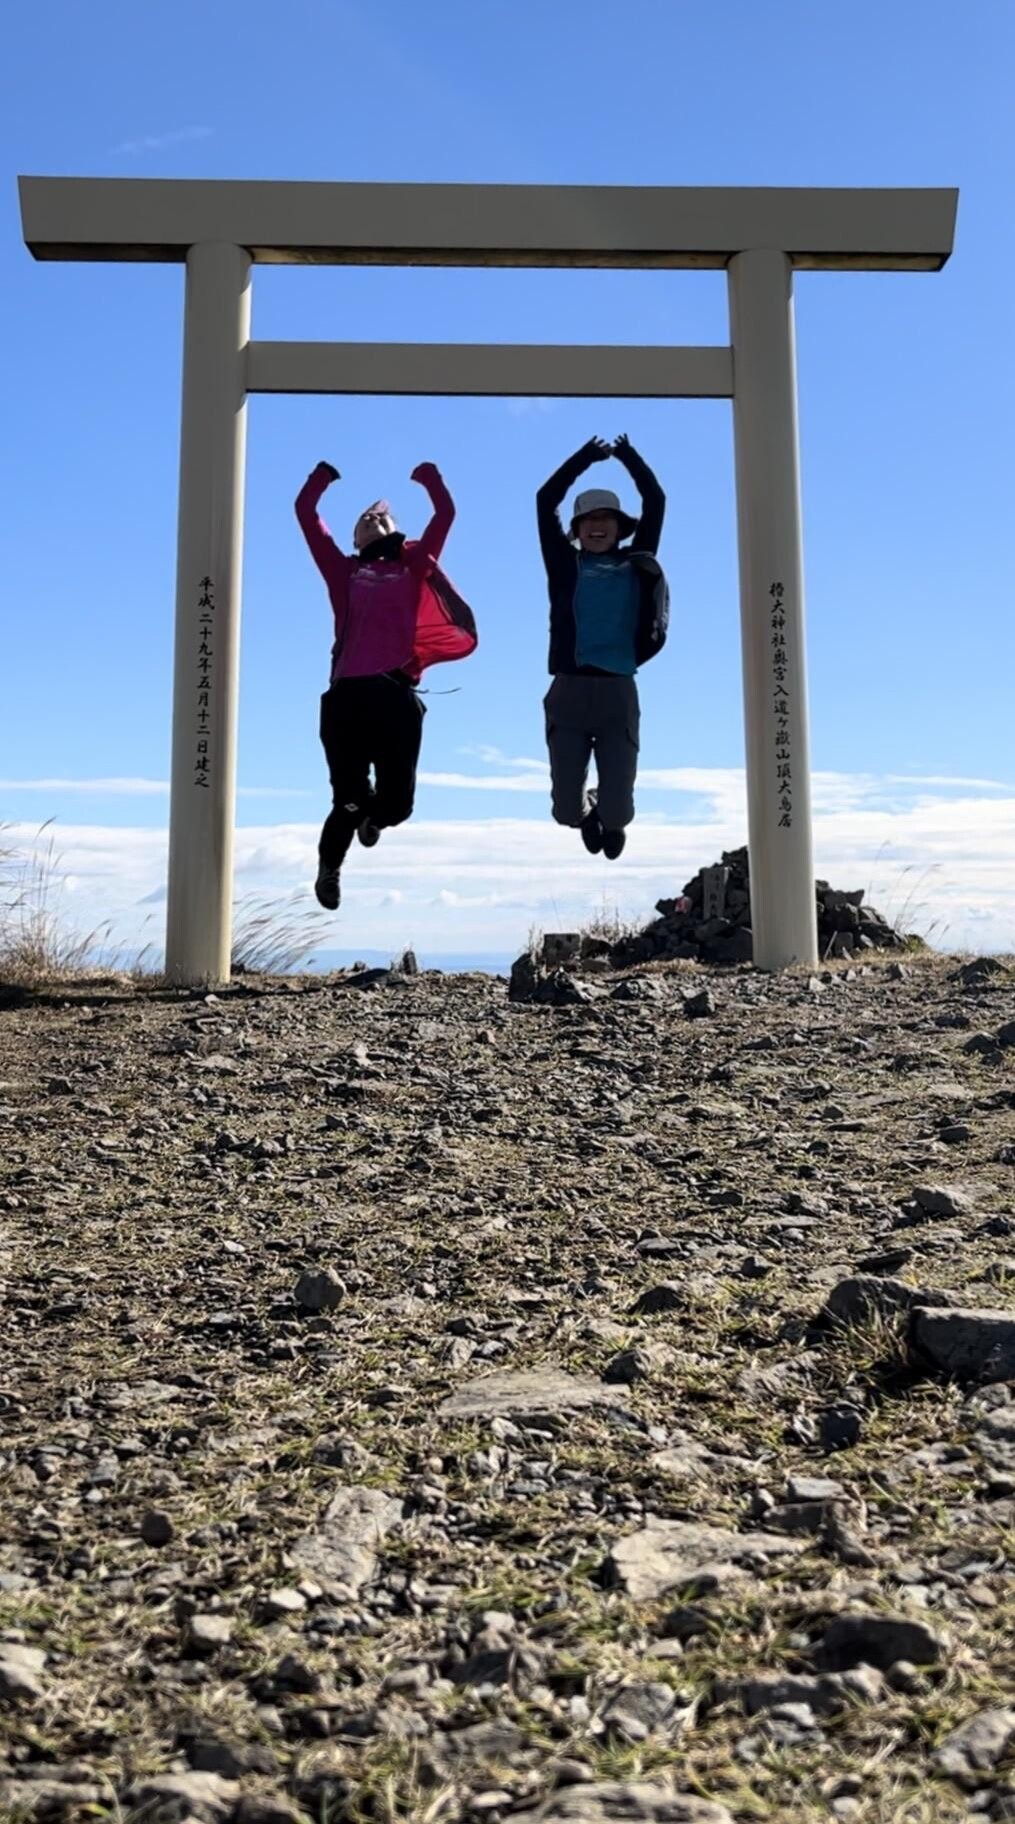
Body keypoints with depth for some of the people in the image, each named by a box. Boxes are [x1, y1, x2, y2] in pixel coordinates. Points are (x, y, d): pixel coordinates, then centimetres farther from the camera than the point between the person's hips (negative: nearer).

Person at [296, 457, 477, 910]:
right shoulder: (344, 571, 19)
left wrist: (427, 474, 28)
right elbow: (305, 512, 18)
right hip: (347, 695, -1)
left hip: (397, 695, 1)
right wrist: (328, 470, 25)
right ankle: (329, 864, 29)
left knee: (396, 803, -3)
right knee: (350, 800, -3)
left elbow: (445, 514, 21)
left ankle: (370, 814, 37)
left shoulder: (413, 566, 21)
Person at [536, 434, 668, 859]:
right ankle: (588, 817, 38)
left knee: (617, 806, -4)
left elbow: (656, 501, 17)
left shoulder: (636, 564, 14)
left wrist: (629, 456, 22)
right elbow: (546, 501, 10)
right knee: (567, 808, -1)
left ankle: (609, 822, 36)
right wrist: (586, 457, 14)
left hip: (618, 692, 0)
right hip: (569, 691, 0)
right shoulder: (566, 564, 12)